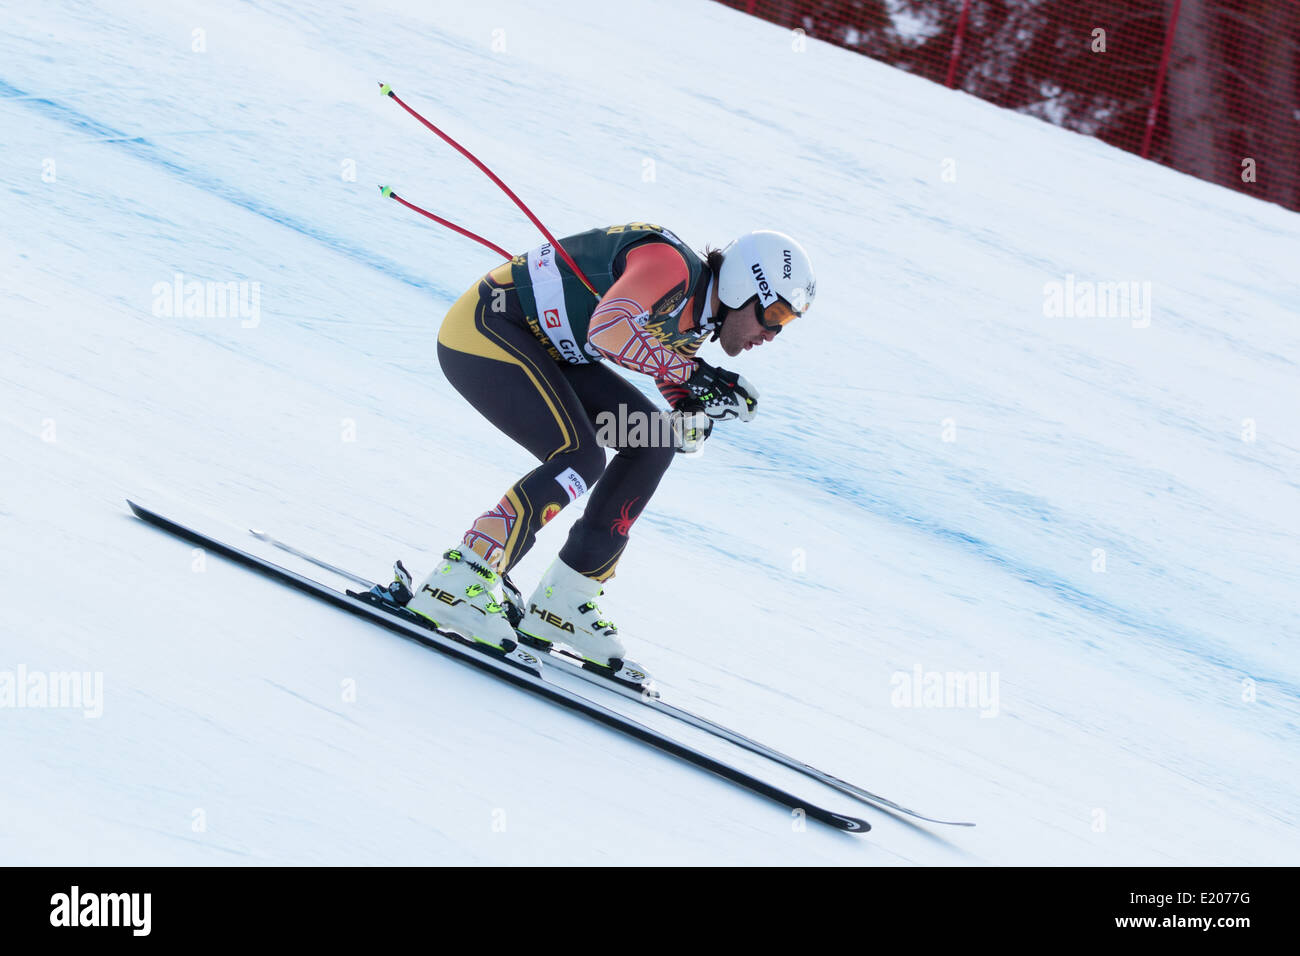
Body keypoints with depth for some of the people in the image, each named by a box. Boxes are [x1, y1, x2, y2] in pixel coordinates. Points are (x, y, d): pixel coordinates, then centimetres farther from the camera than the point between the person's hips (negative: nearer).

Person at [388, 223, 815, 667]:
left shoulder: (696, 317, 6)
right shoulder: (671, 267, -22)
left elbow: (687, 436, 14)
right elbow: (609, 331, -39)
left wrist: (693, 413, -9)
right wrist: (691, 371, -30)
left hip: (538, 345, 10)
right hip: (484, 327, -10)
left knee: (652, 440, 3)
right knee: (580, 459, -23)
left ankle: (561, 602, 4)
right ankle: (454, 584, -22)